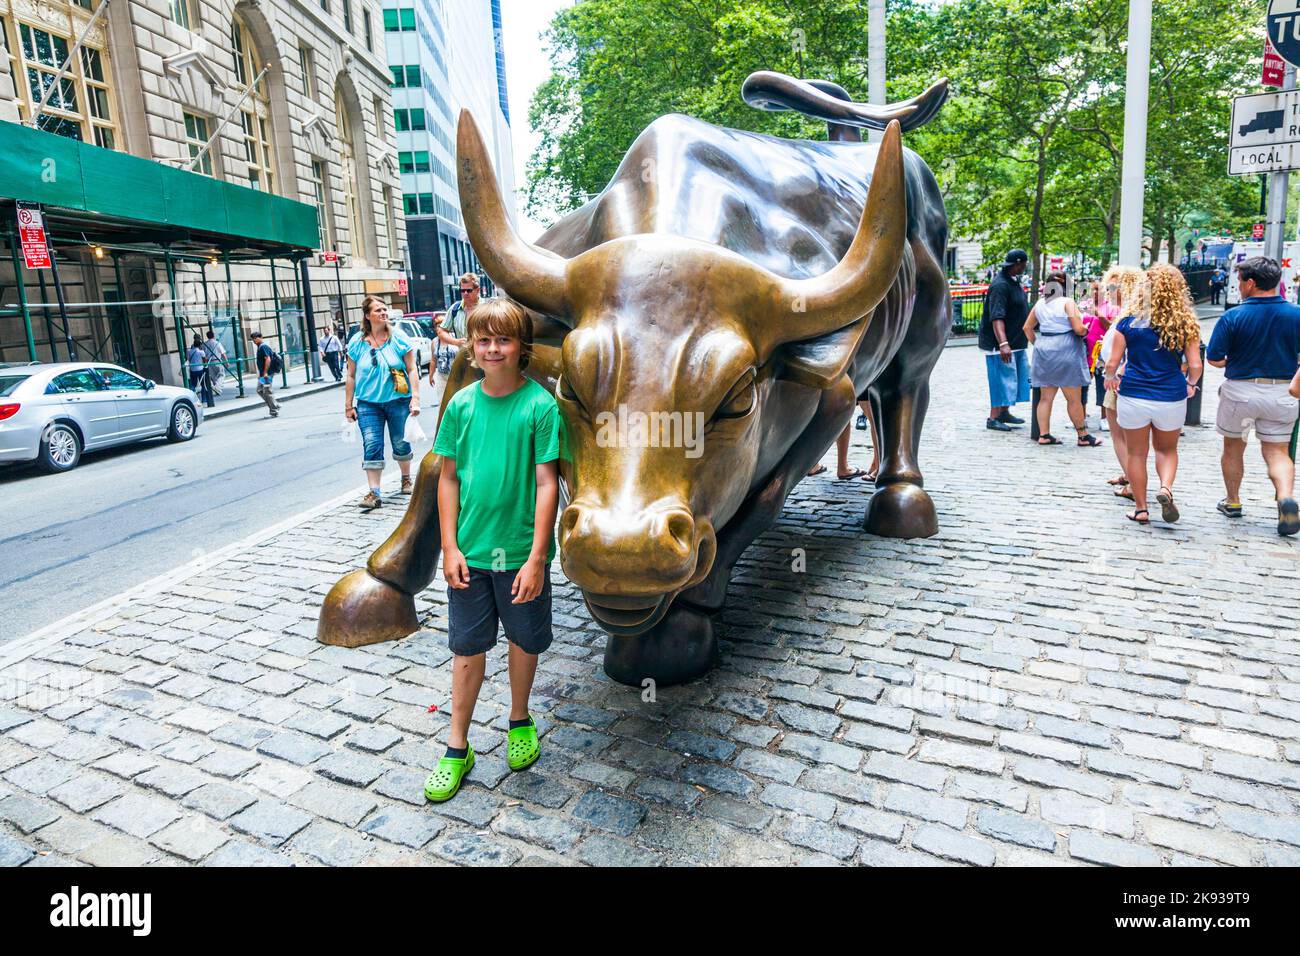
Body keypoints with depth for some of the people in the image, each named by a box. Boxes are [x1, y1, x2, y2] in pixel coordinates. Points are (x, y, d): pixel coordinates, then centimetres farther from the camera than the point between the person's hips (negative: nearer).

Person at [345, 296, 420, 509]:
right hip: (368, 403, 1)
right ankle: (373, 493, -4)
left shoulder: (399, 338, -2)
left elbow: (412, 370, -2)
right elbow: (351, 376, 7)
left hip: (398, 400, 0)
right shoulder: (357, 342, 2)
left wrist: (415, 398, -10)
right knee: (371, 446, -6)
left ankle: (406, 479, 36)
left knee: (400, 443, 12)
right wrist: (349, 406, 6)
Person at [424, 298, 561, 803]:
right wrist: (449, 547, -2)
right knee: (467, 648, 12)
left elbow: (546, 483, -11)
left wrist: (536, 558, -14)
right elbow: (448, 479, 4)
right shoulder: (461, 404, -1)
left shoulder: (540, 405, -10)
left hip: (521, 551, -2)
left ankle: (520, 721, 40)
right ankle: (457, 748, 26)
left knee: (525, 641, 15)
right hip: (469, 552, 2)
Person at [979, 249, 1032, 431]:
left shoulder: (1014, 281, 11)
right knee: (1003, 378, -8)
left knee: (1015, 377, 14)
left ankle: (1004, 412, 25)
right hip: (1001, 343, -10)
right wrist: (1003, 344, -38)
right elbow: (996, 317, -30)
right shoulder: (1000, 285, -21)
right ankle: (993, 418, -2)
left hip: (1016, 341, 10)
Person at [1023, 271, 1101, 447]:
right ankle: (1083, 436, 14)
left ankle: (1044, 434, 9)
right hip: (1065, 352, -6)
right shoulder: (1068, 302, -10)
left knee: (1046, 397, 10)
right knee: (1074, 399, 4)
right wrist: (1085, 330, 5)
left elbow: (1027, 327, 15)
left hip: (1044, 349, 6)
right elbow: (1079, 329, -16)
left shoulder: (1039, 303, 8)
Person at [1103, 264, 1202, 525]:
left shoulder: (1129, 322, -7)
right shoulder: (1186, 324, -4)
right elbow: (1195, 366, -5)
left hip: (1133, 396, -1)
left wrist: (1110, 377, 16)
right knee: (1167, 449, 22)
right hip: (1171, 399, 1)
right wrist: (1190, 384, 16)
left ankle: (1140, 508, 17)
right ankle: (1166, 487, -4)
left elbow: (1112, 363, -6)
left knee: (1137, 454, 12)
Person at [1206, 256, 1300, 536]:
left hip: (1240, 391, -2)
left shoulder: (1232, 317, -13)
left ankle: (1233, 502, 27)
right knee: (1277, 451, 8)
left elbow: (1214, 359, -12)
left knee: (1233, 448, 15)